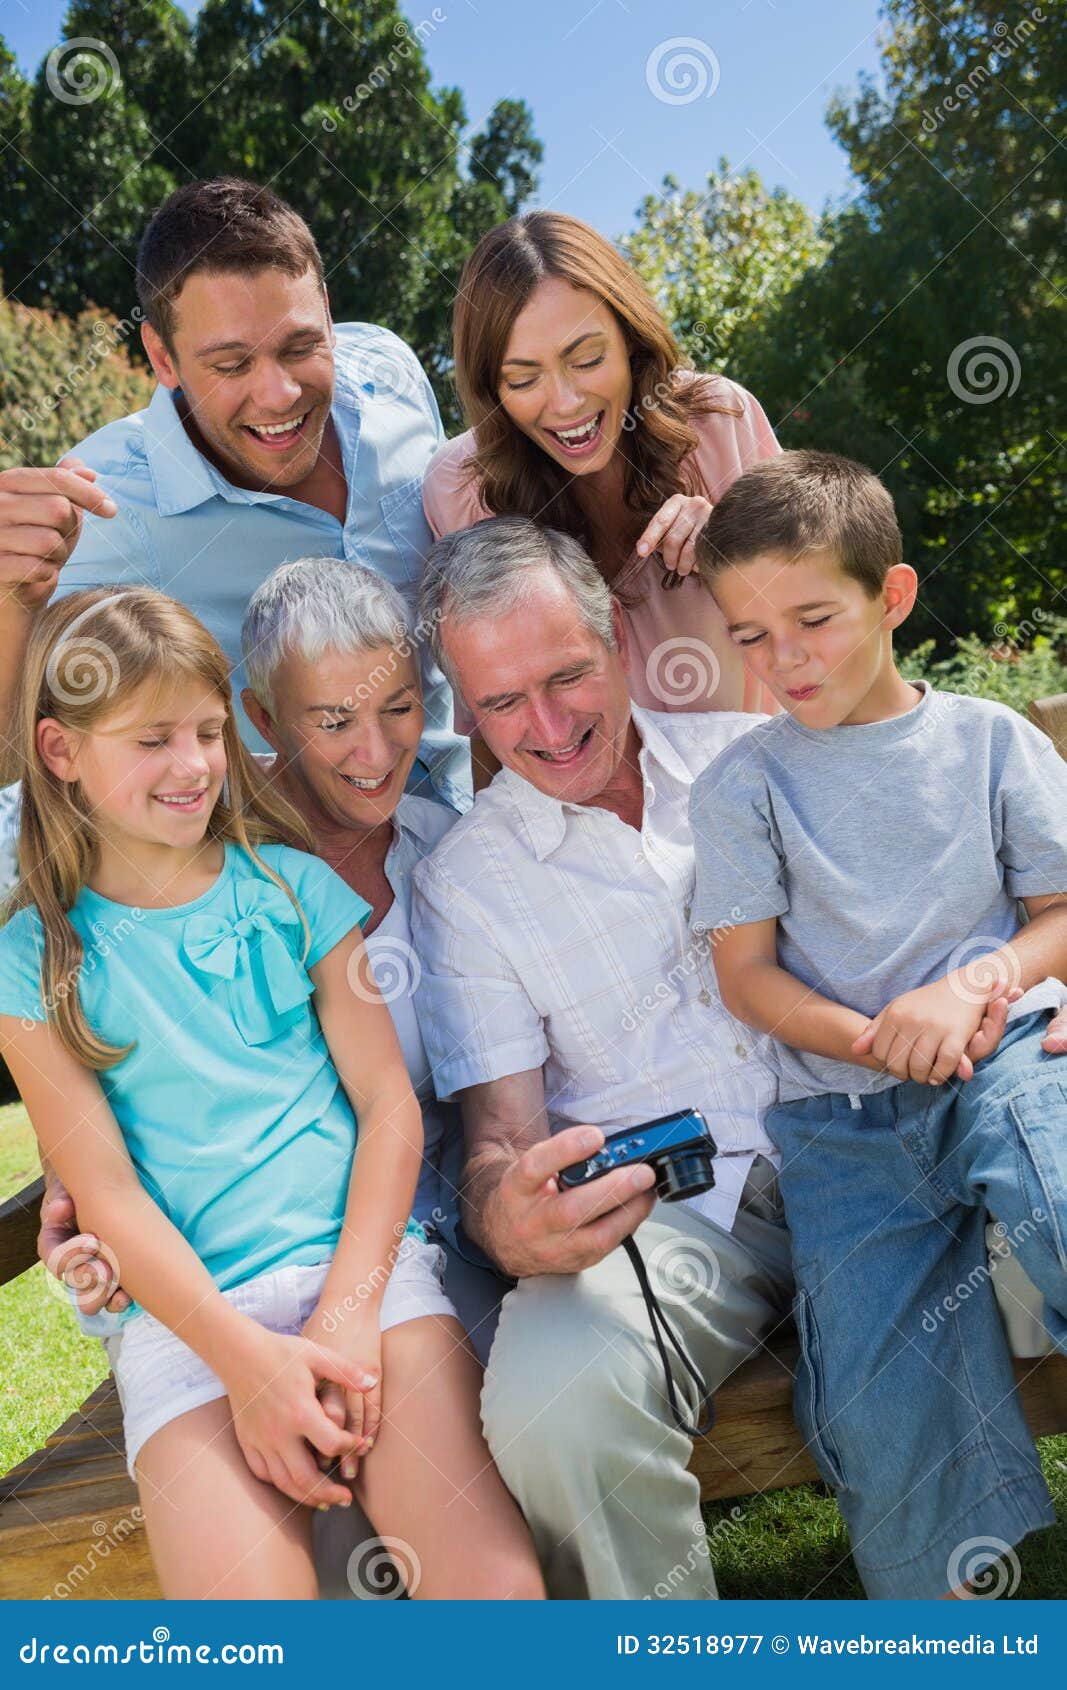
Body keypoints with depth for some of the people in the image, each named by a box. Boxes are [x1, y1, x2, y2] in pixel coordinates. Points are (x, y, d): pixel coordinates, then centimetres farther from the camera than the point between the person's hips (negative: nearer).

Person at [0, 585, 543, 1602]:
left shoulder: (294, 886, 9)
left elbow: (388, 1102, 4)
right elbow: (106, 1190, 0)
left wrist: (350, 1307, -8)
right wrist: (244, 1355, -12)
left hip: (363, 1258, 1)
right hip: (185, 1306, 0)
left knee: (501, 1587, -16)